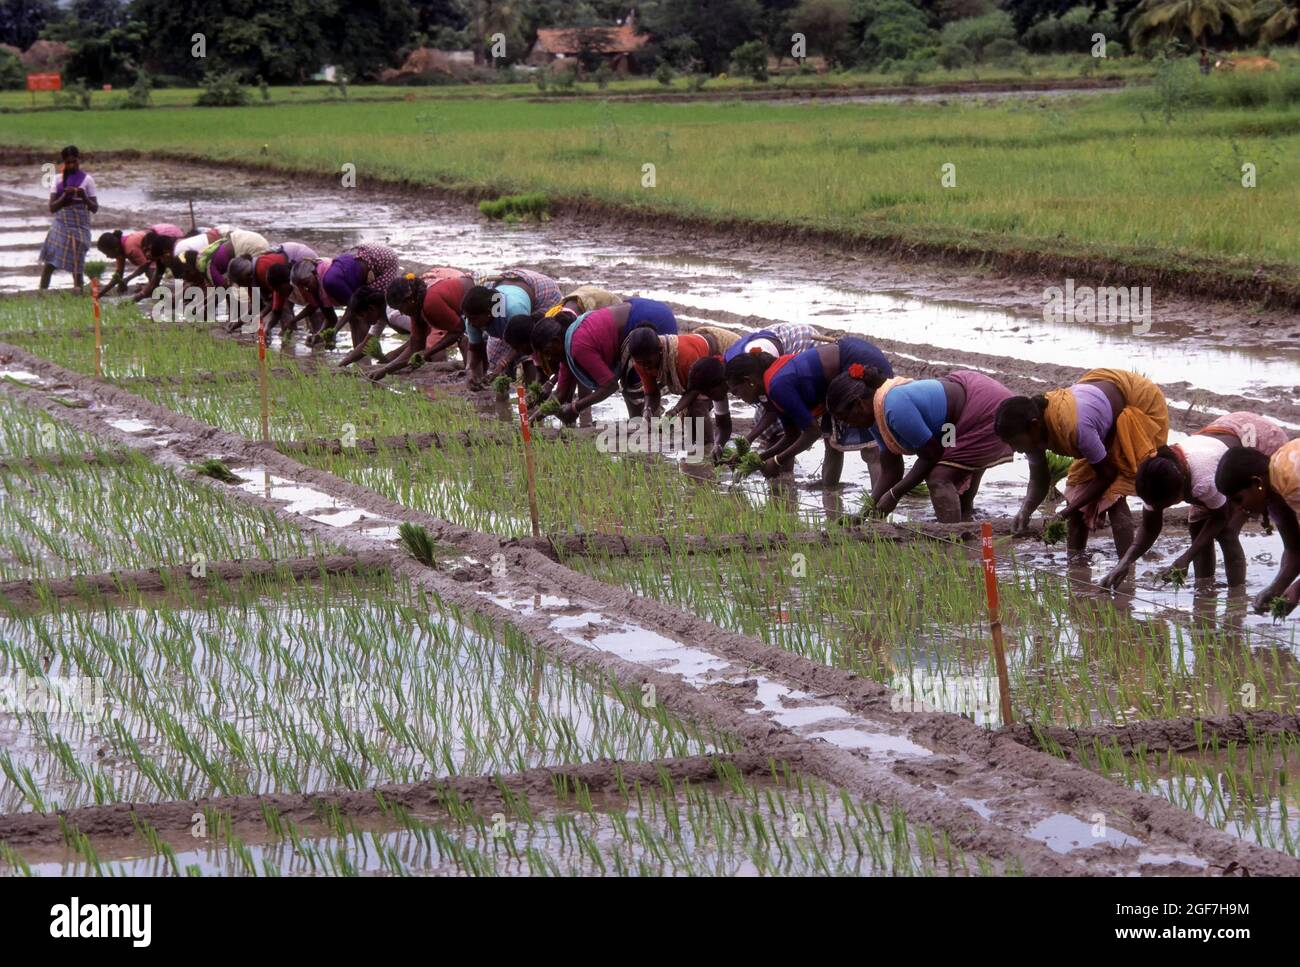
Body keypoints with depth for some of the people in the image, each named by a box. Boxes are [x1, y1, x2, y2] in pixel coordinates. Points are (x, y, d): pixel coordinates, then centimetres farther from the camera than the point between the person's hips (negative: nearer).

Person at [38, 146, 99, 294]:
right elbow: (52, 207, 0)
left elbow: (95, 208, -3)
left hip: (79, 228, -3)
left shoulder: (87, 180, -1)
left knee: (77, 265, -8)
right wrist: (65, 197, -17)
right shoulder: (59, 179, 5)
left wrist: (84, 198, -21)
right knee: (49, 262, -2)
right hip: (60, 225, 3)